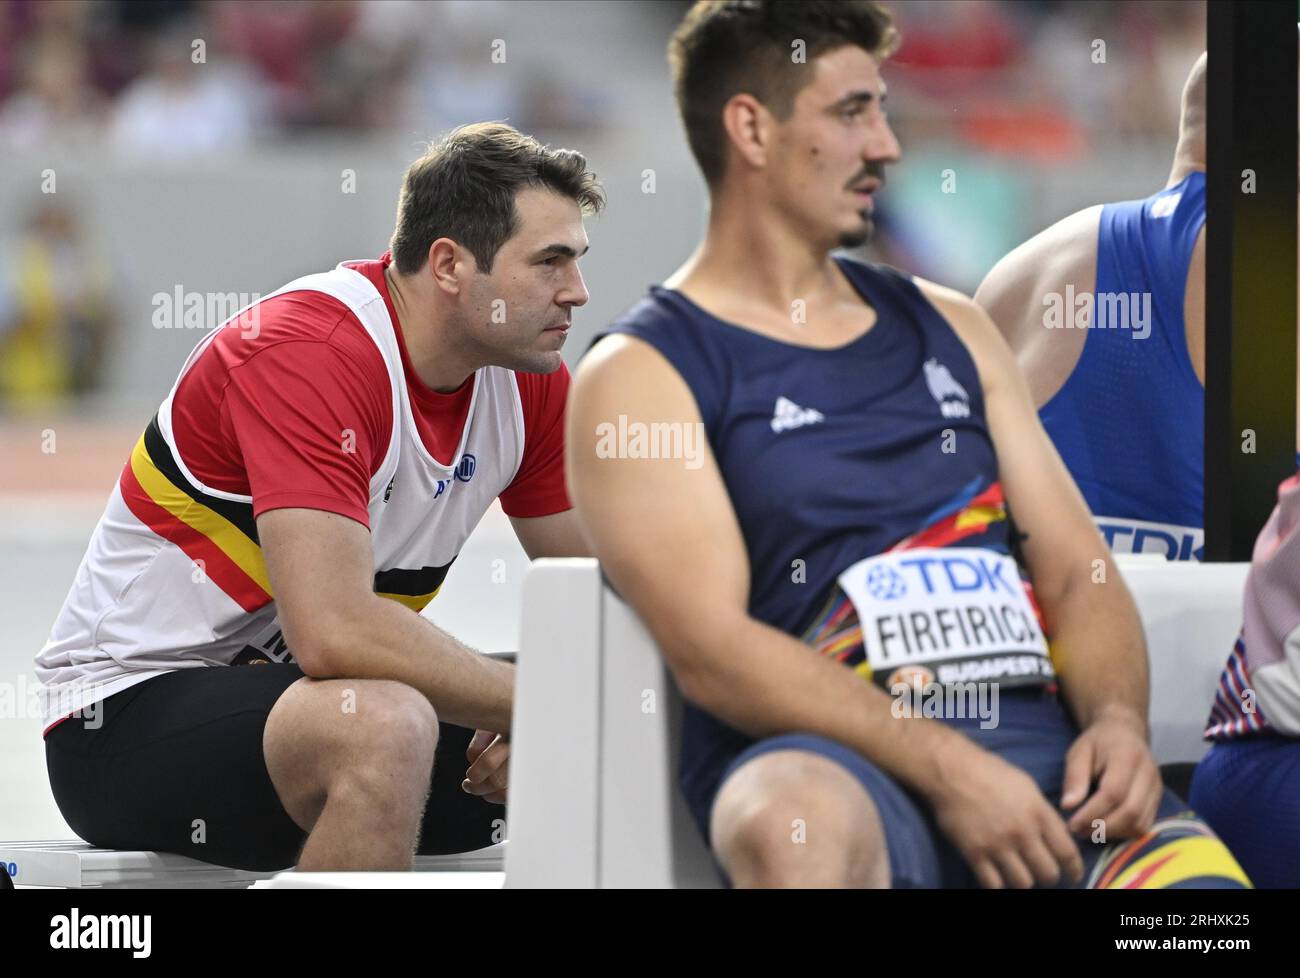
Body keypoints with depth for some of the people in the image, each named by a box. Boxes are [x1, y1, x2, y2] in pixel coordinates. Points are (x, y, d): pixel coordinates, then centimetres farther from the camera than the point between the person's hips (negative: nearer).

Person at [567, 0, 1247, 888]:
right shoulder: (642, 373, 6)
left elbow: (1076, 572, 19)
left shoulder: (946, 325, 24)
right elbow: (710, 650, -7)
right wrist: (945, 766, -18)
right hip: (835, 758, -3)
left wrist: (1119, 721, -4)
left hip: (1038, 745, 4)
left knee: (1200, 880, -30)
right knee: (803, 822, -41)